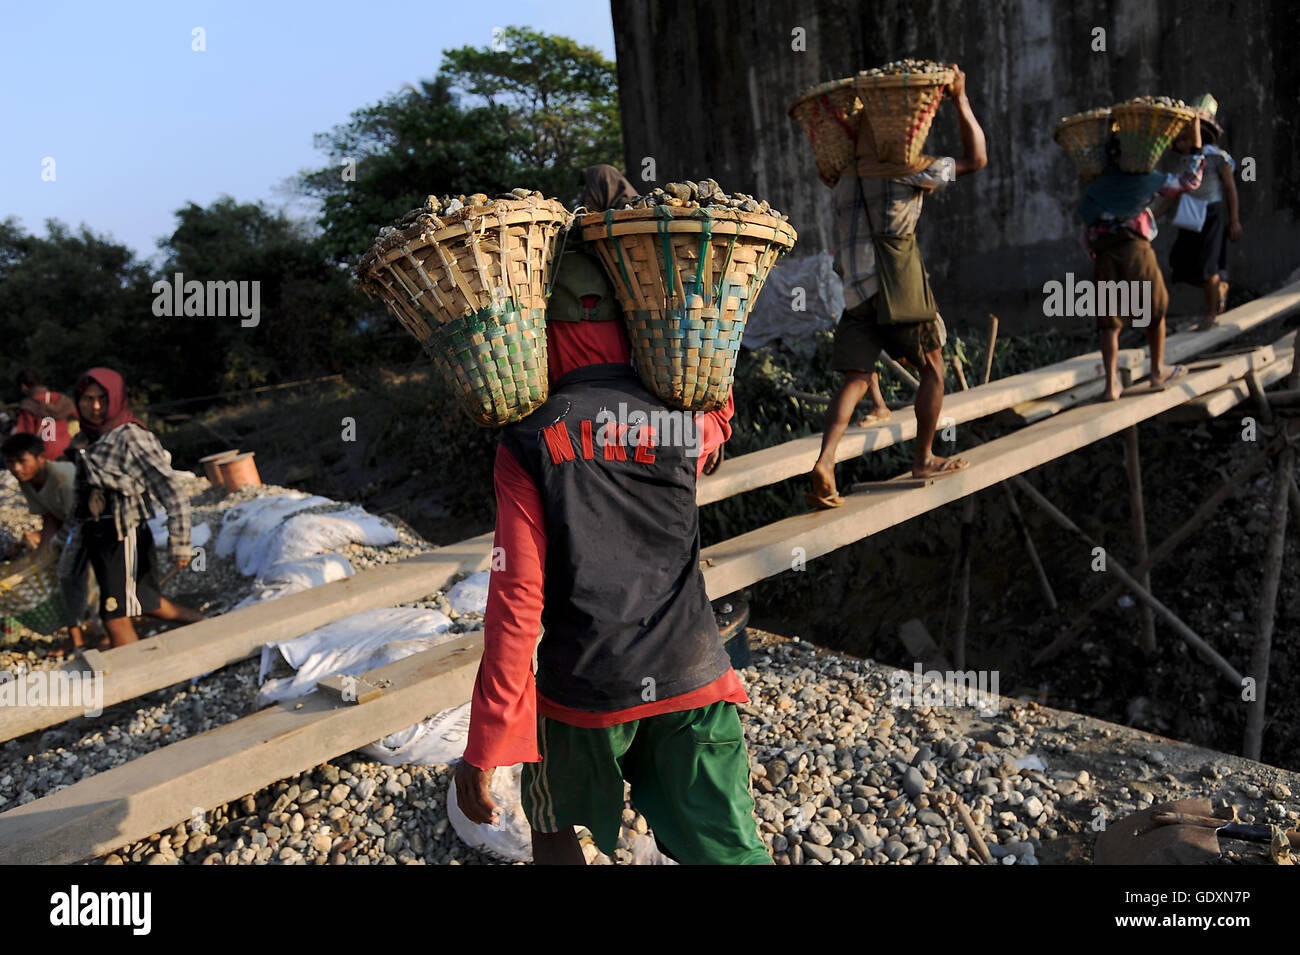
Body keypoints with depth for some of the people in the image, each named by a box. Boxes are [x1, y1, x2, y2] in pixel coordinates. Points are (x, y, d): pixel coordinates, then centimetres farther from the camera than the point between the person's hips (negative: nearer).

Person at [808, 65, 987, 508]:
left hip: (854, 296, 5)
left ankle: (824, 461, -18)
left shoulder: (842, 187, 16)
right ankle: (924, 458, 19)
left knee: (855, 381, 3)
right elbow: (976, 159, 7)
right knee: (933, 368, 13)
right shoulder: (905, 172, 0)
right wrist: (961, 100, 13)